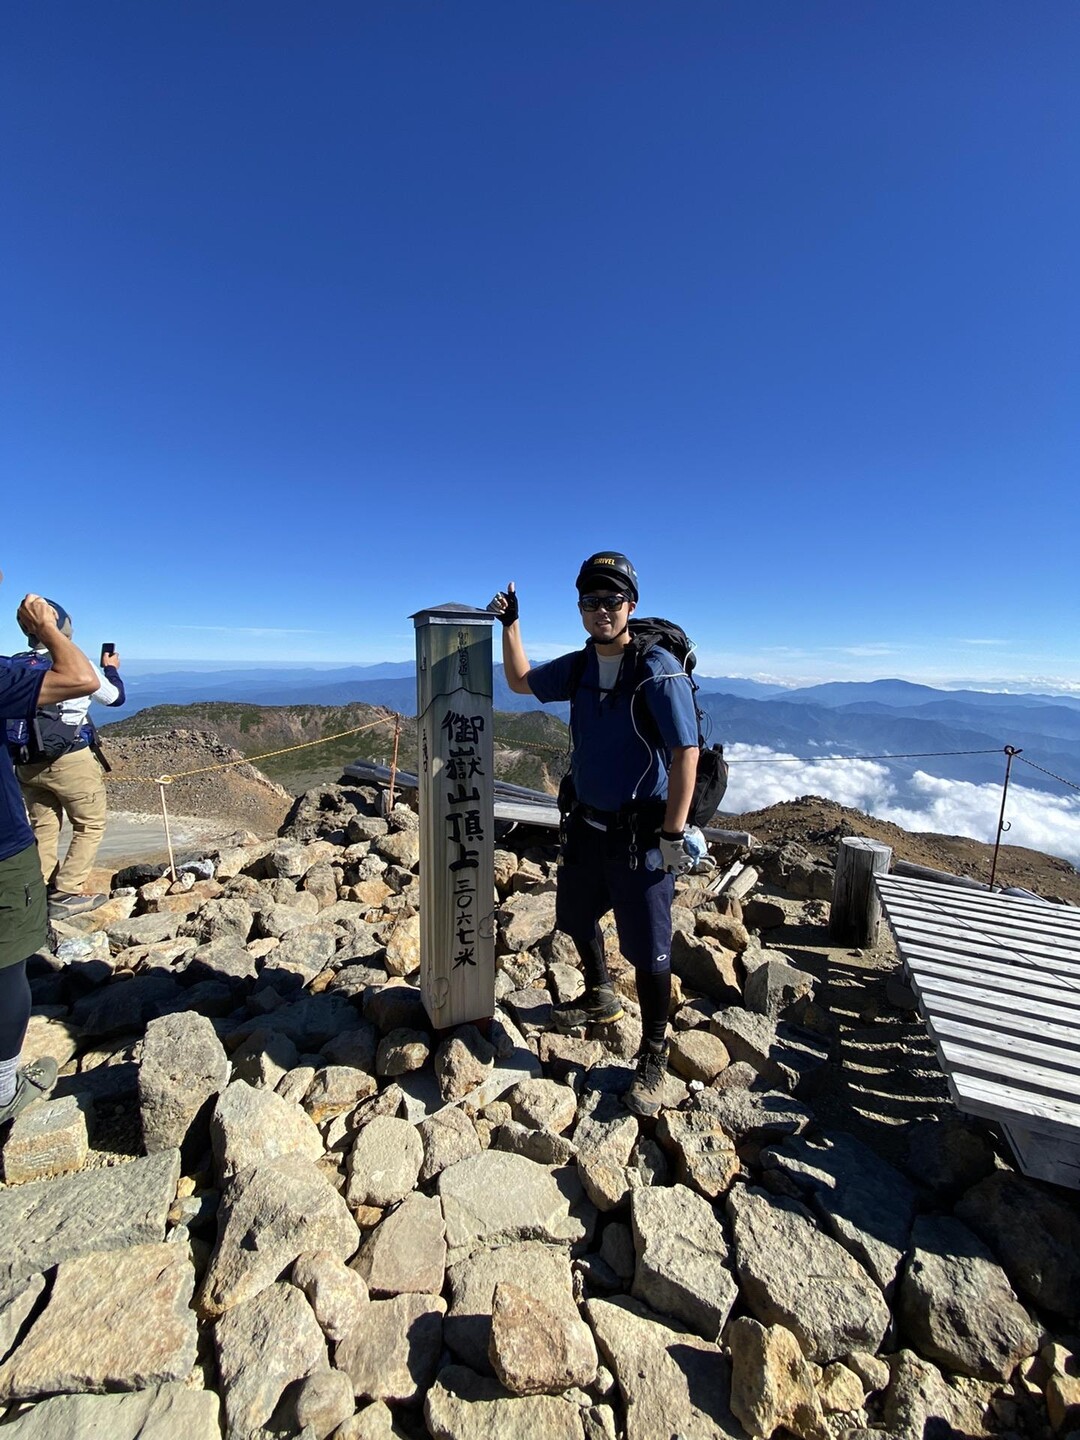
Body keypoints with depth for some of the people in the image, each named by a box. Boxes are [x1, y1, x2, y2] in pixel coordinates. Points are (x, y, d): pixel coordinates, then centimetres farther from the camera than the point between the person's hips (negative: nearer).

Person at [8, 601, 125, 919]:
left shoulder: (14, 665, 3)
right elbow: (115, 697, 3)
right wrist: (111, 668, 20)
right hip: (71, 761, -6)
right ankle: (66, 894, 3)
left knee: (43, 829, 14)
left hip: (27, 763, 6)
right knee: (90, 825, 6)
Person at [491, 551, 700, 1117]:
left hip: (640, 833, -7)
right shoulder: (580, 666, 2)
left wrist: (672, 836, -20)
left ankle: (653, 1056, 31)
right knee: (575, 917, 24)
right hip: (587, 822, 7)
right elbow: (521, 682, 17)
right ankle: (600, 999, 52)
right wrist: (510, 624, 7)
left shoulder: (659, 670, -17)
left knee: (648, 948, 5)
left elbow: (686, 753, -19)